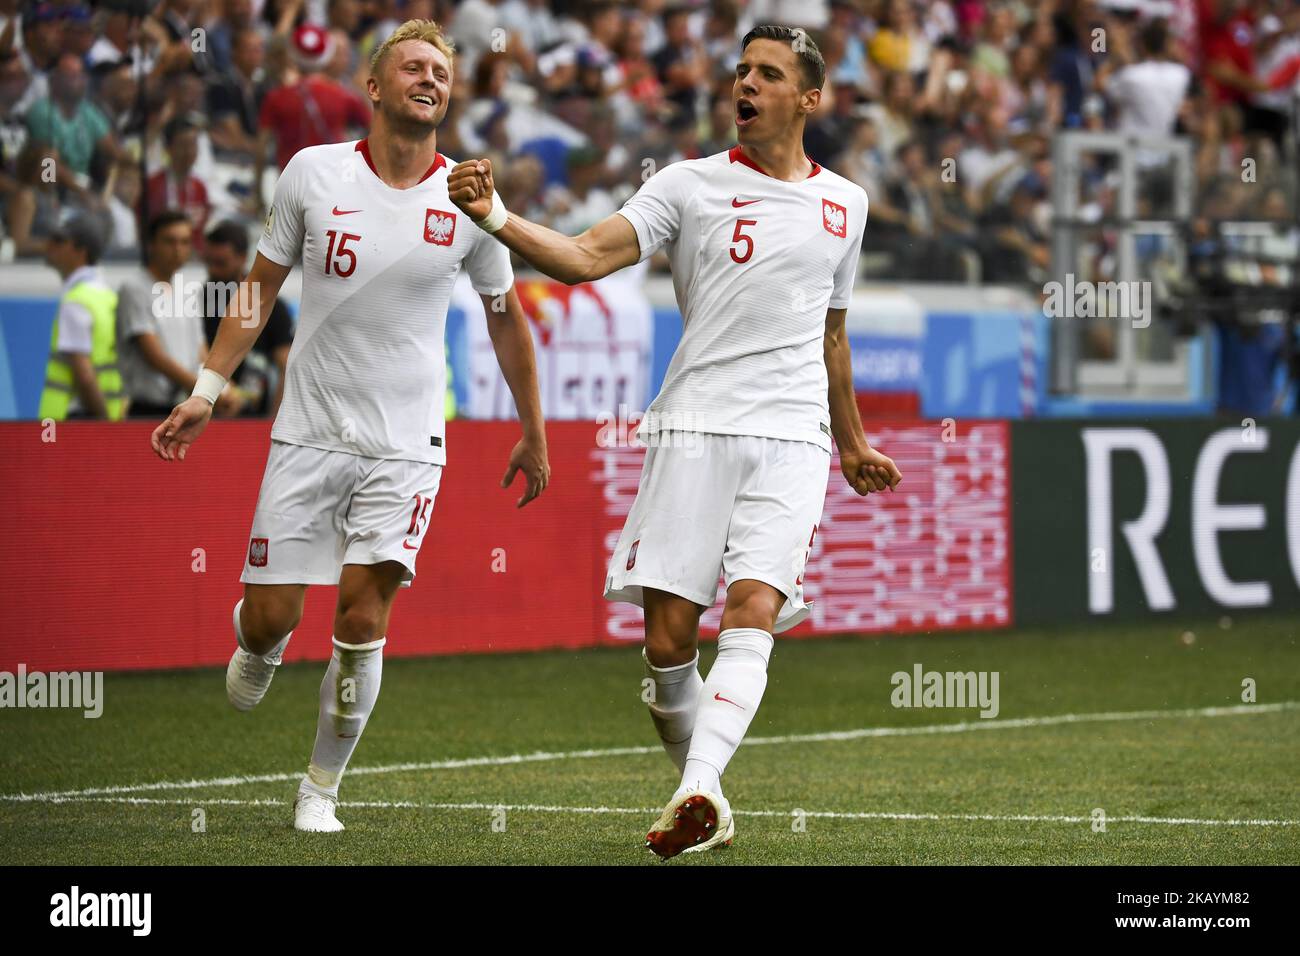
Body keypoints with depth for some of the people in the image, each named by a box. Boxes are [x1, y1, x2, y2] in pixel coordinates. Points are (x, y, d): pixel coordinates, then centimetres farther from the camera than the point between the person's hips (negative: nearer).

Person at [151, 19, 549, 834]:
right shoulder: (315, 173, -3)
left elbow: (506, 318, 11)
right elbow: (262, 285, 8)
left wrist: (534, 434, 16)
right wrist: (207, 392, 4)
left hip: (406, 444, 0)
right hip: (310, 432, 0)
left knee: (362, 617, -9)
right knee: (274, 613, -1)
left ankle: (323, 786, 9)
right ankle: (258, 645, 38)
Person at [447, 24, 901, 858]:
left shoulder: (844, 204, 15)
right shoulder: (692, 185, 4)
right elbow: (588, 257, -8)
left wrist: (853, 445, 36)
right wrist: (497, 218, -25)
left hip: (791, 441, 1)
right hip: (694, 429, -1)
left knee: (752, 616, -19)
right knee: (669, 640, -5)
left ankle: (698, 793, -30)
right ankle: (708, 798, 14)